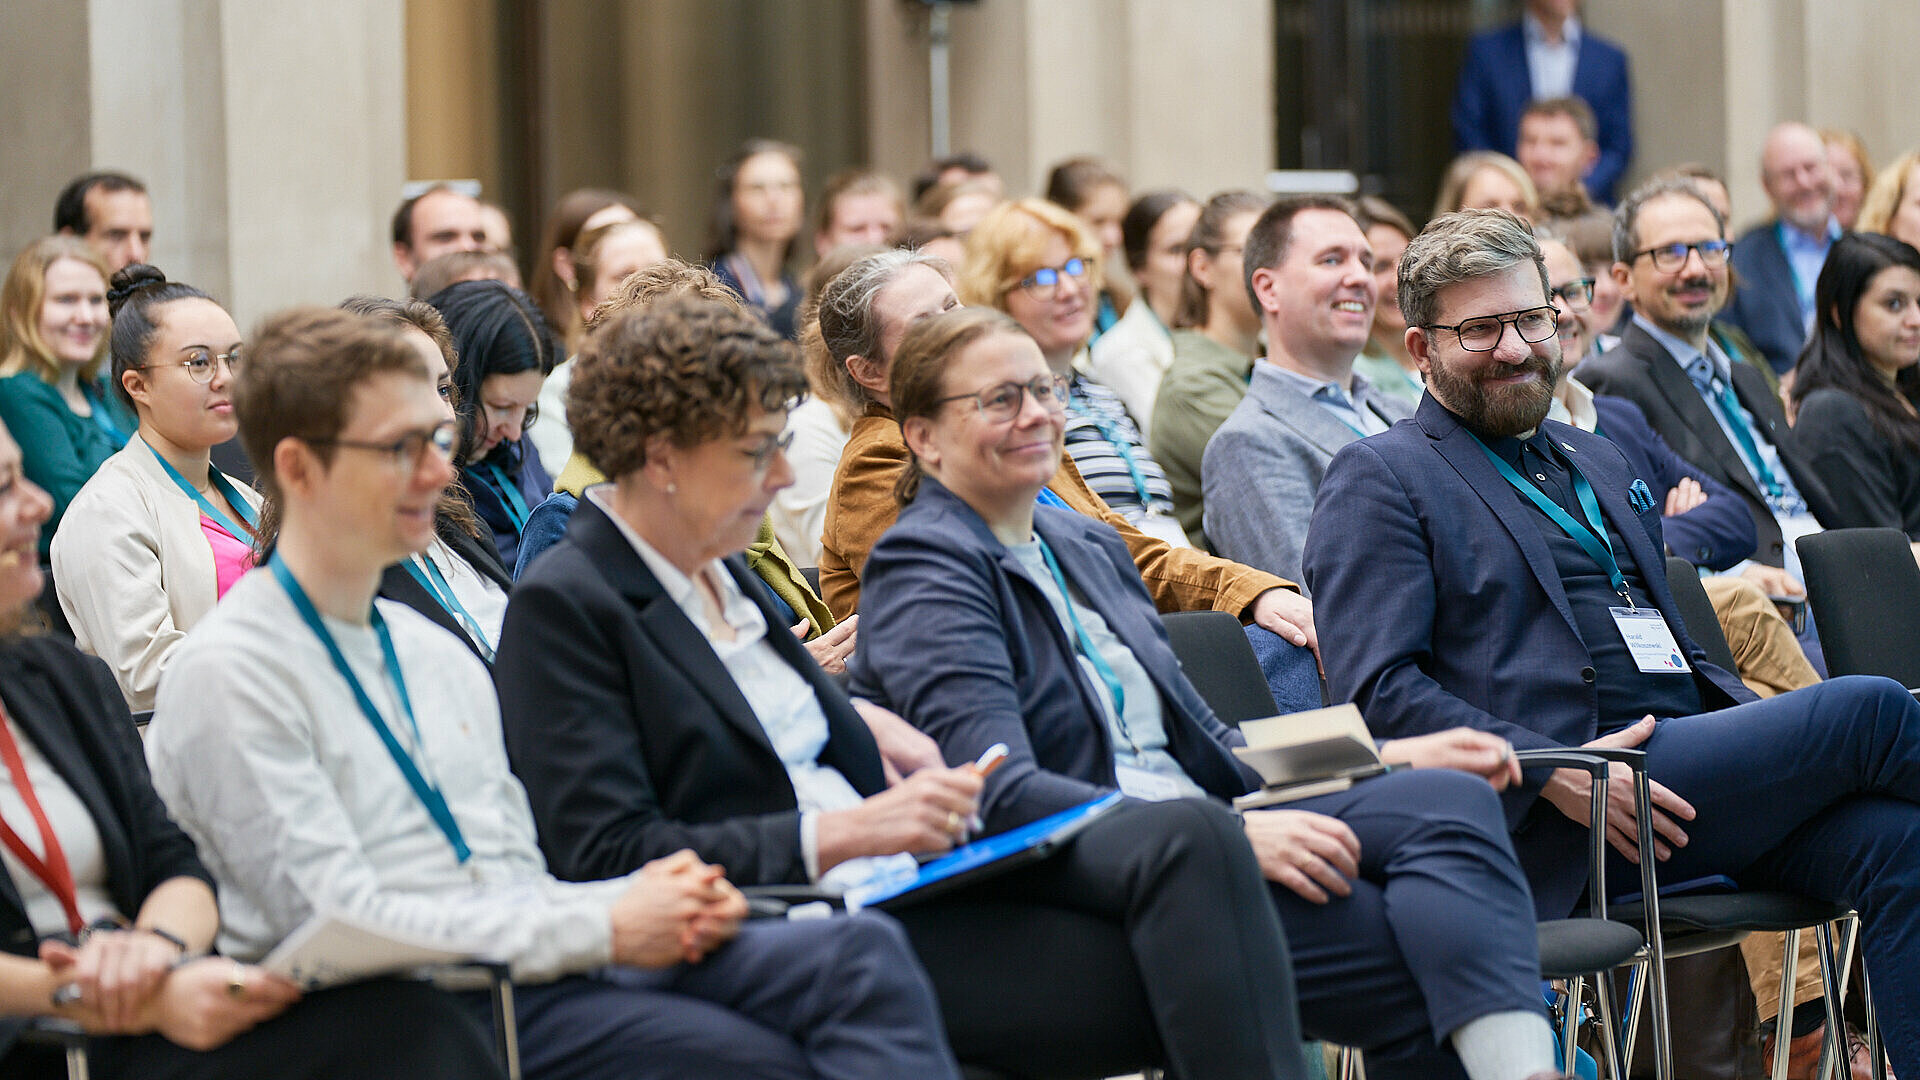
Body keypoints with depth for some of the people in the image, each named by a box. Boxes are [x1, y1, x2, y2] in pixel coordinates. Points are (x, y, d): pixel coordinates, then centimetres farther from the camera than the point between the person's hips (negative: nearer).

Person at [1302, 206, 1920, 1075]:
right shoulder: (1378, 480, 4)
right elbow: (1376, 690, -8)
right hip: (1559, 819, -7)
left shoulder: (1598, 465, 28)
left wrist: (1757, 721, 8)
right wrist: (1551, 772, -19)